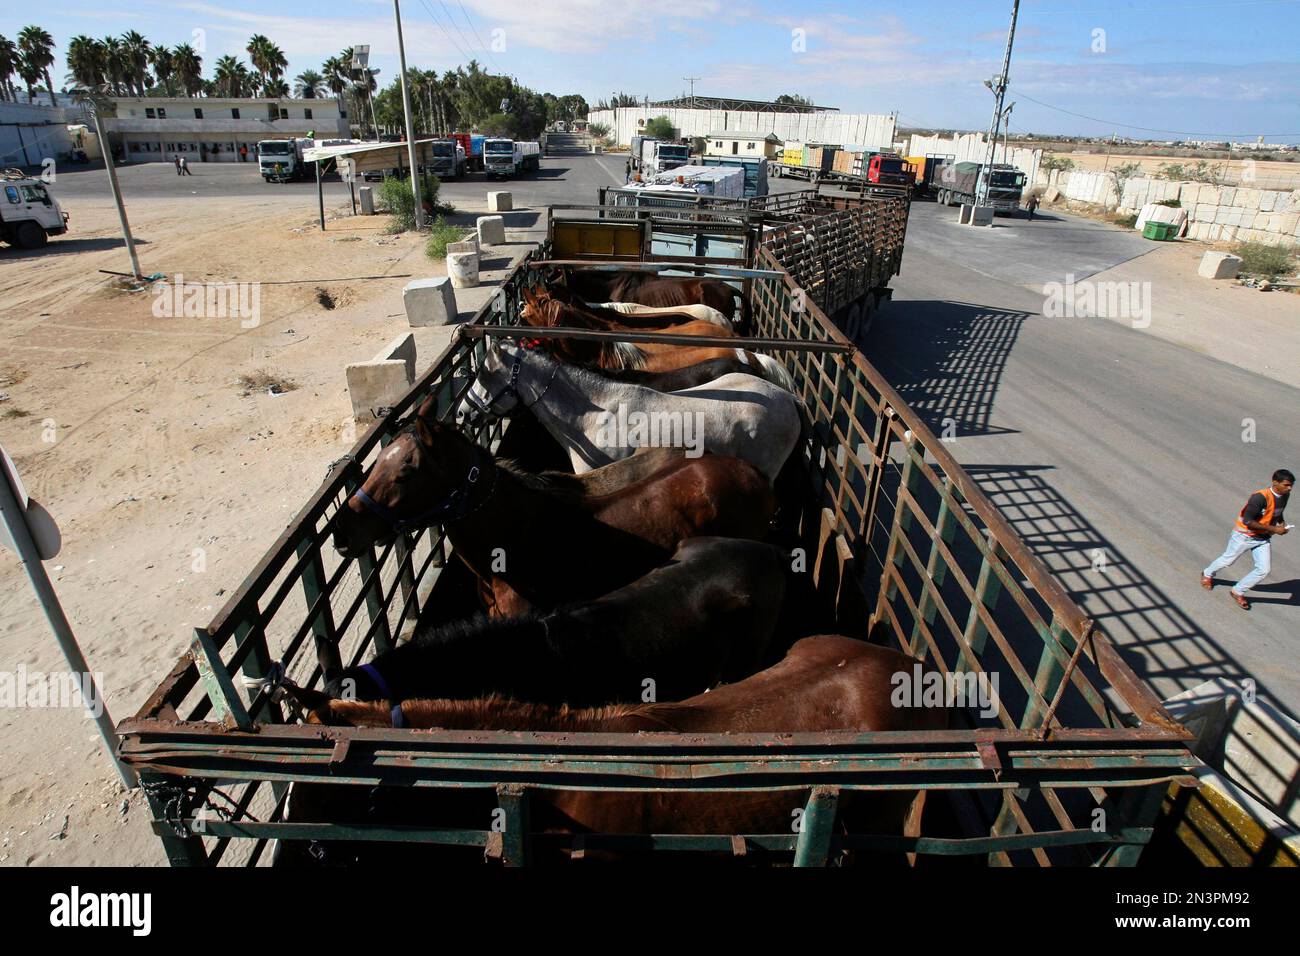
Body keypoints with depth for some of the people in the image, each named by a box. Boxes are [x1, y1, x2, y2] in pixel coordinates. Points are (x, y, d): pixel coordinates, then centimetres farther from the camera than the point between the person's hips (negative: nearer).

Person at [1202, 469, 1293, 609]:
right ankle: (1207, 574, 44)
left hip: (1264, 538, 6)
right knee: (1227, 560, 15)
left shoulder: (1285, 495, -5)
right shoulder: (1260, 497, -30)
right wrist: (1273, 529, -27)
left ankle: (1238, 592, 19)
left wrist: (1282, 523, -2)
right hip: (1245, 536, -6)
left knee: (1263, 570, -1)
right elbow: (1247, 521, -28)